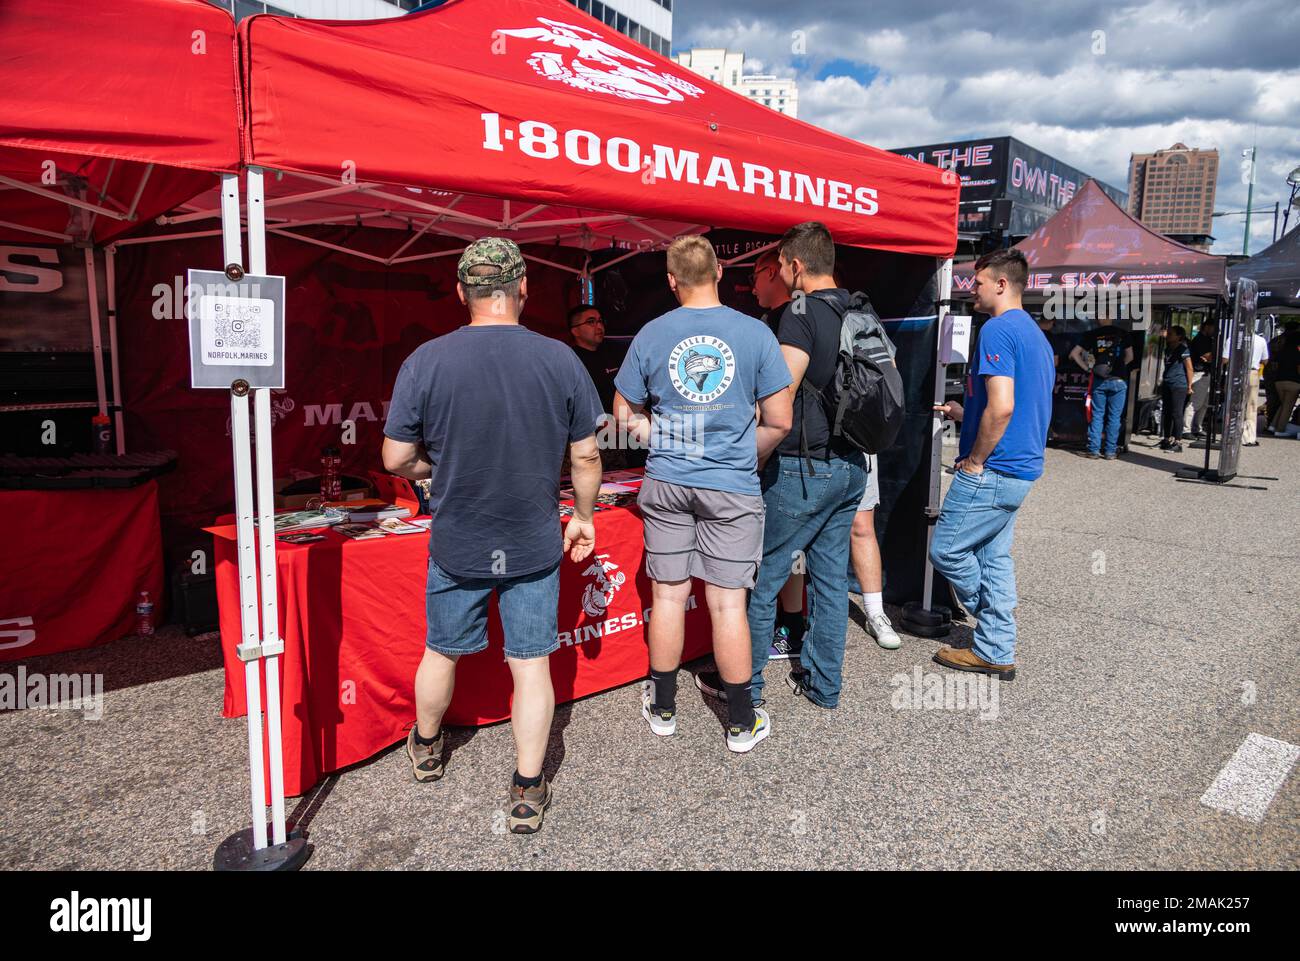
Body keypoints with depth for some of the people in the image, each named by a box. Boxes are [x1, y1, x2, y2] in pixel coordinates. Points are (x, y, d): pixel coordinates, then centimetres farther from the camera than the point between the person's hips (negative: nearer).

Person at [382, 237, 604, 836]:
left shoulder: (425, 361, -12)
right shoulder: (559, 360, -9)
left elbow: (396, 459, -7)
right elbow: (585, 455, -3)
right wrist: (583, 516, 12)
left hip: (456, 543, 1)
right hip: (535, 544, 0)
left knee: (442, 652, 21)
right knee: (531, 662, 9)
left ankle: (426, 748, 45)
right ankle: (528, 793, 19)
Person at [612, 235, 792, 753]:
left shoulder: (651, 335, -1)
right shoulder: (755, 333, -5)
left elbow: (625, 415, 7)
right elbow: (779, 420, -3)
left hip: (666, 483, 2)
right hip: (731, 487, -2)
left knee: (668, 594, 11)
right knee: (727, 602, 4)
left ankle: (663, 708, 27)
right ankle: (741, 722, 17)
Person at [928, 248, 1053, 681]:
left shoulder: (998, 330, -16)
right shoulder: (1036, 334, 16)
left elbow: (1002, 406, -27)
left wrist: (975, 461, -16)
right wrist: (963, 413, 21)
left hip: (992, 471, -10)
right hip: (1022, 470, 10)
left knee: (945, 550, 1)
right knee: (993, 557, 14)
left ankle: (995, 650, 17)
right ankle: (996, 651, 20)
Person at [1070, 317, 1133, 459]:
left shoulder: (1092, 335, 2)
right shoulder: (1122, 334, 3)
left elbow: (1074, 354, -2)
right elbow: (1129, 357, 3)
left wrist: (1087, 367, 4)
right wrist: (1119, 366, 15)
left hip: (1099, 380, 1)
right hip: (1118, 380, -1)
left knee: (1097, 415, 7)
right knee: (1114, 416, 4)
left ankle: (1094, 450, 4)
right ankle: (1110, 451, 5)